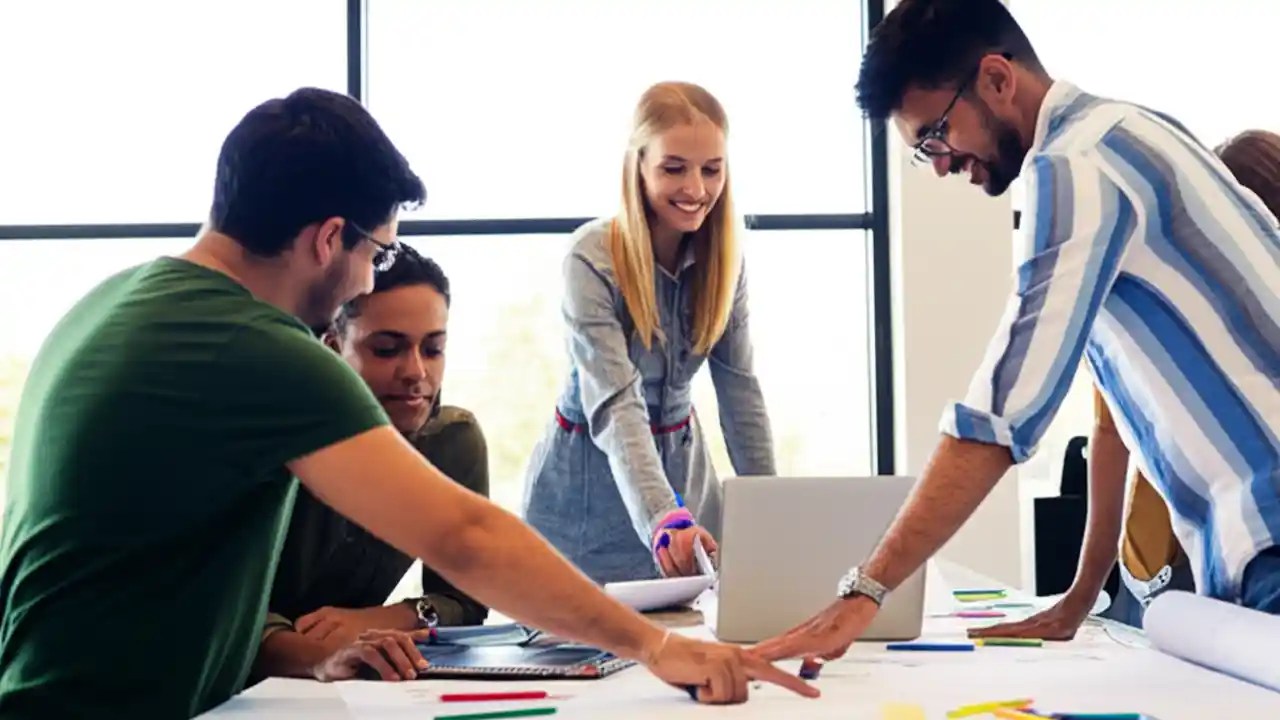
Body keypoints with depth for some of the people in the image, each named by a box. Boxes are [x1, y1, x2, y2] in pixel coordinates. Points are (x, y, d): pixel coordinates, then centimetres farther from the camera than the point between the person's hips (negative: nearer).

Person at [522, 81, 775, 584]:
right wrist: (664, 519, -48)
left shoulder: (724, 256, -7)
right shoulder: (593, 259, -24)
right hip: (591, 477, -4)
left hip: (681, 463, 5)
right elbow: (616, 405, -33)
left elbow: (740, 387, -4)